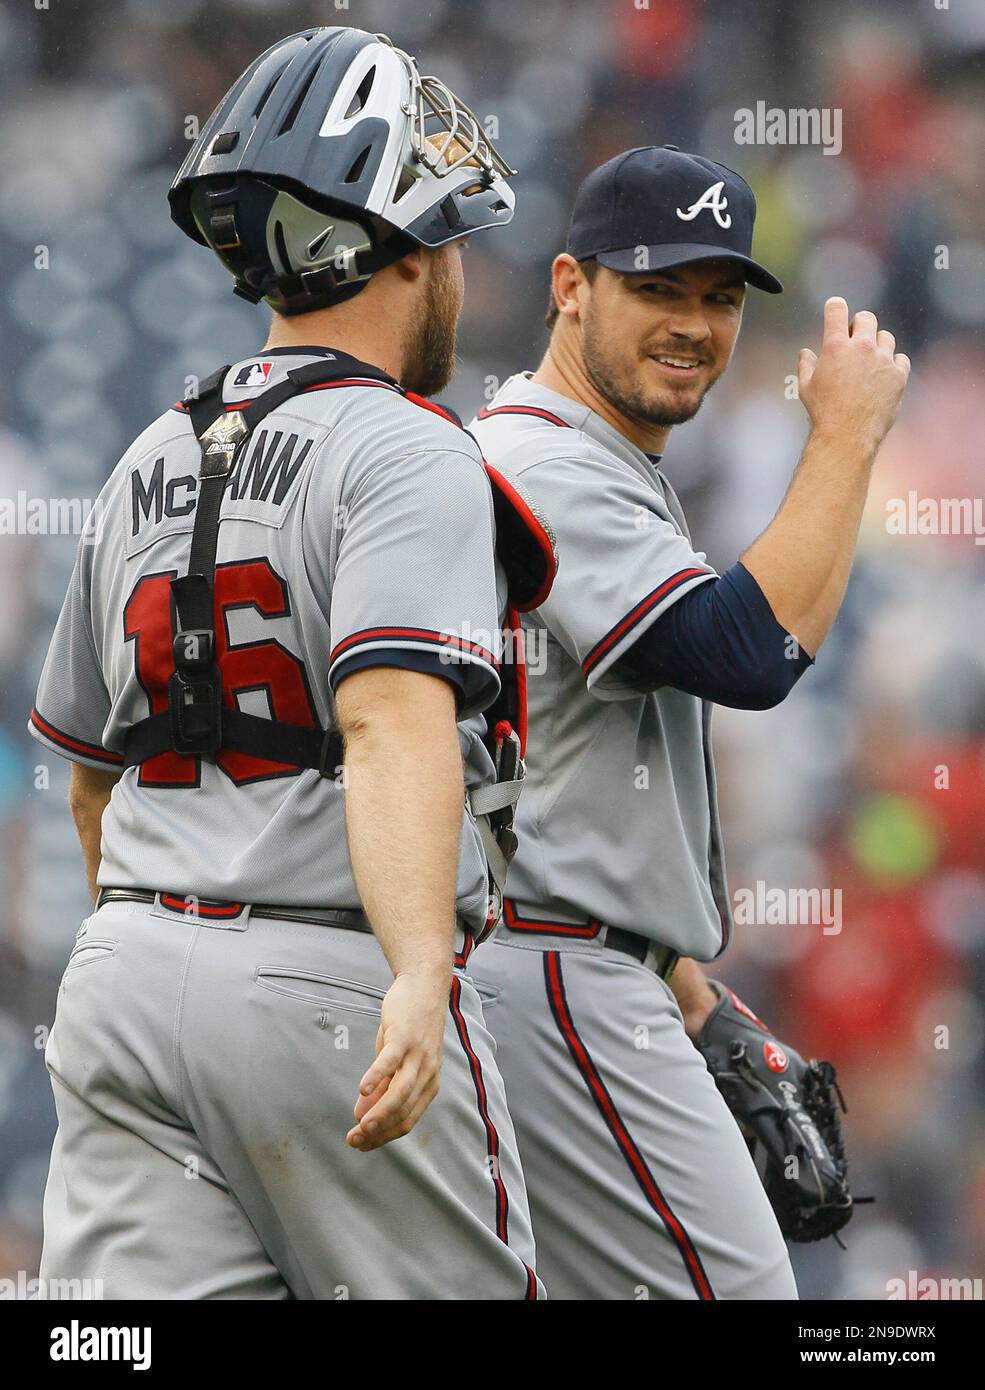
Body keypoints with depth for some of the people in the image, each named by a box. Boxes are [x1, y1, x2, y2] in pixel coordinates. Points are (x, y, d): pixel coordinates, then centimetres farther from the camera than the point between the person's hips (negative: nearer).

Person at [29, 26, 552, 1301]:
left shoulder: (149, 463, 16)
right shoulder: (406, 455, -8)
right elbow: (393, 716, -25)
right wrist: (420, 974, -38)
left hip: (124, 967, 7)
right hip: (333, 982, -7)